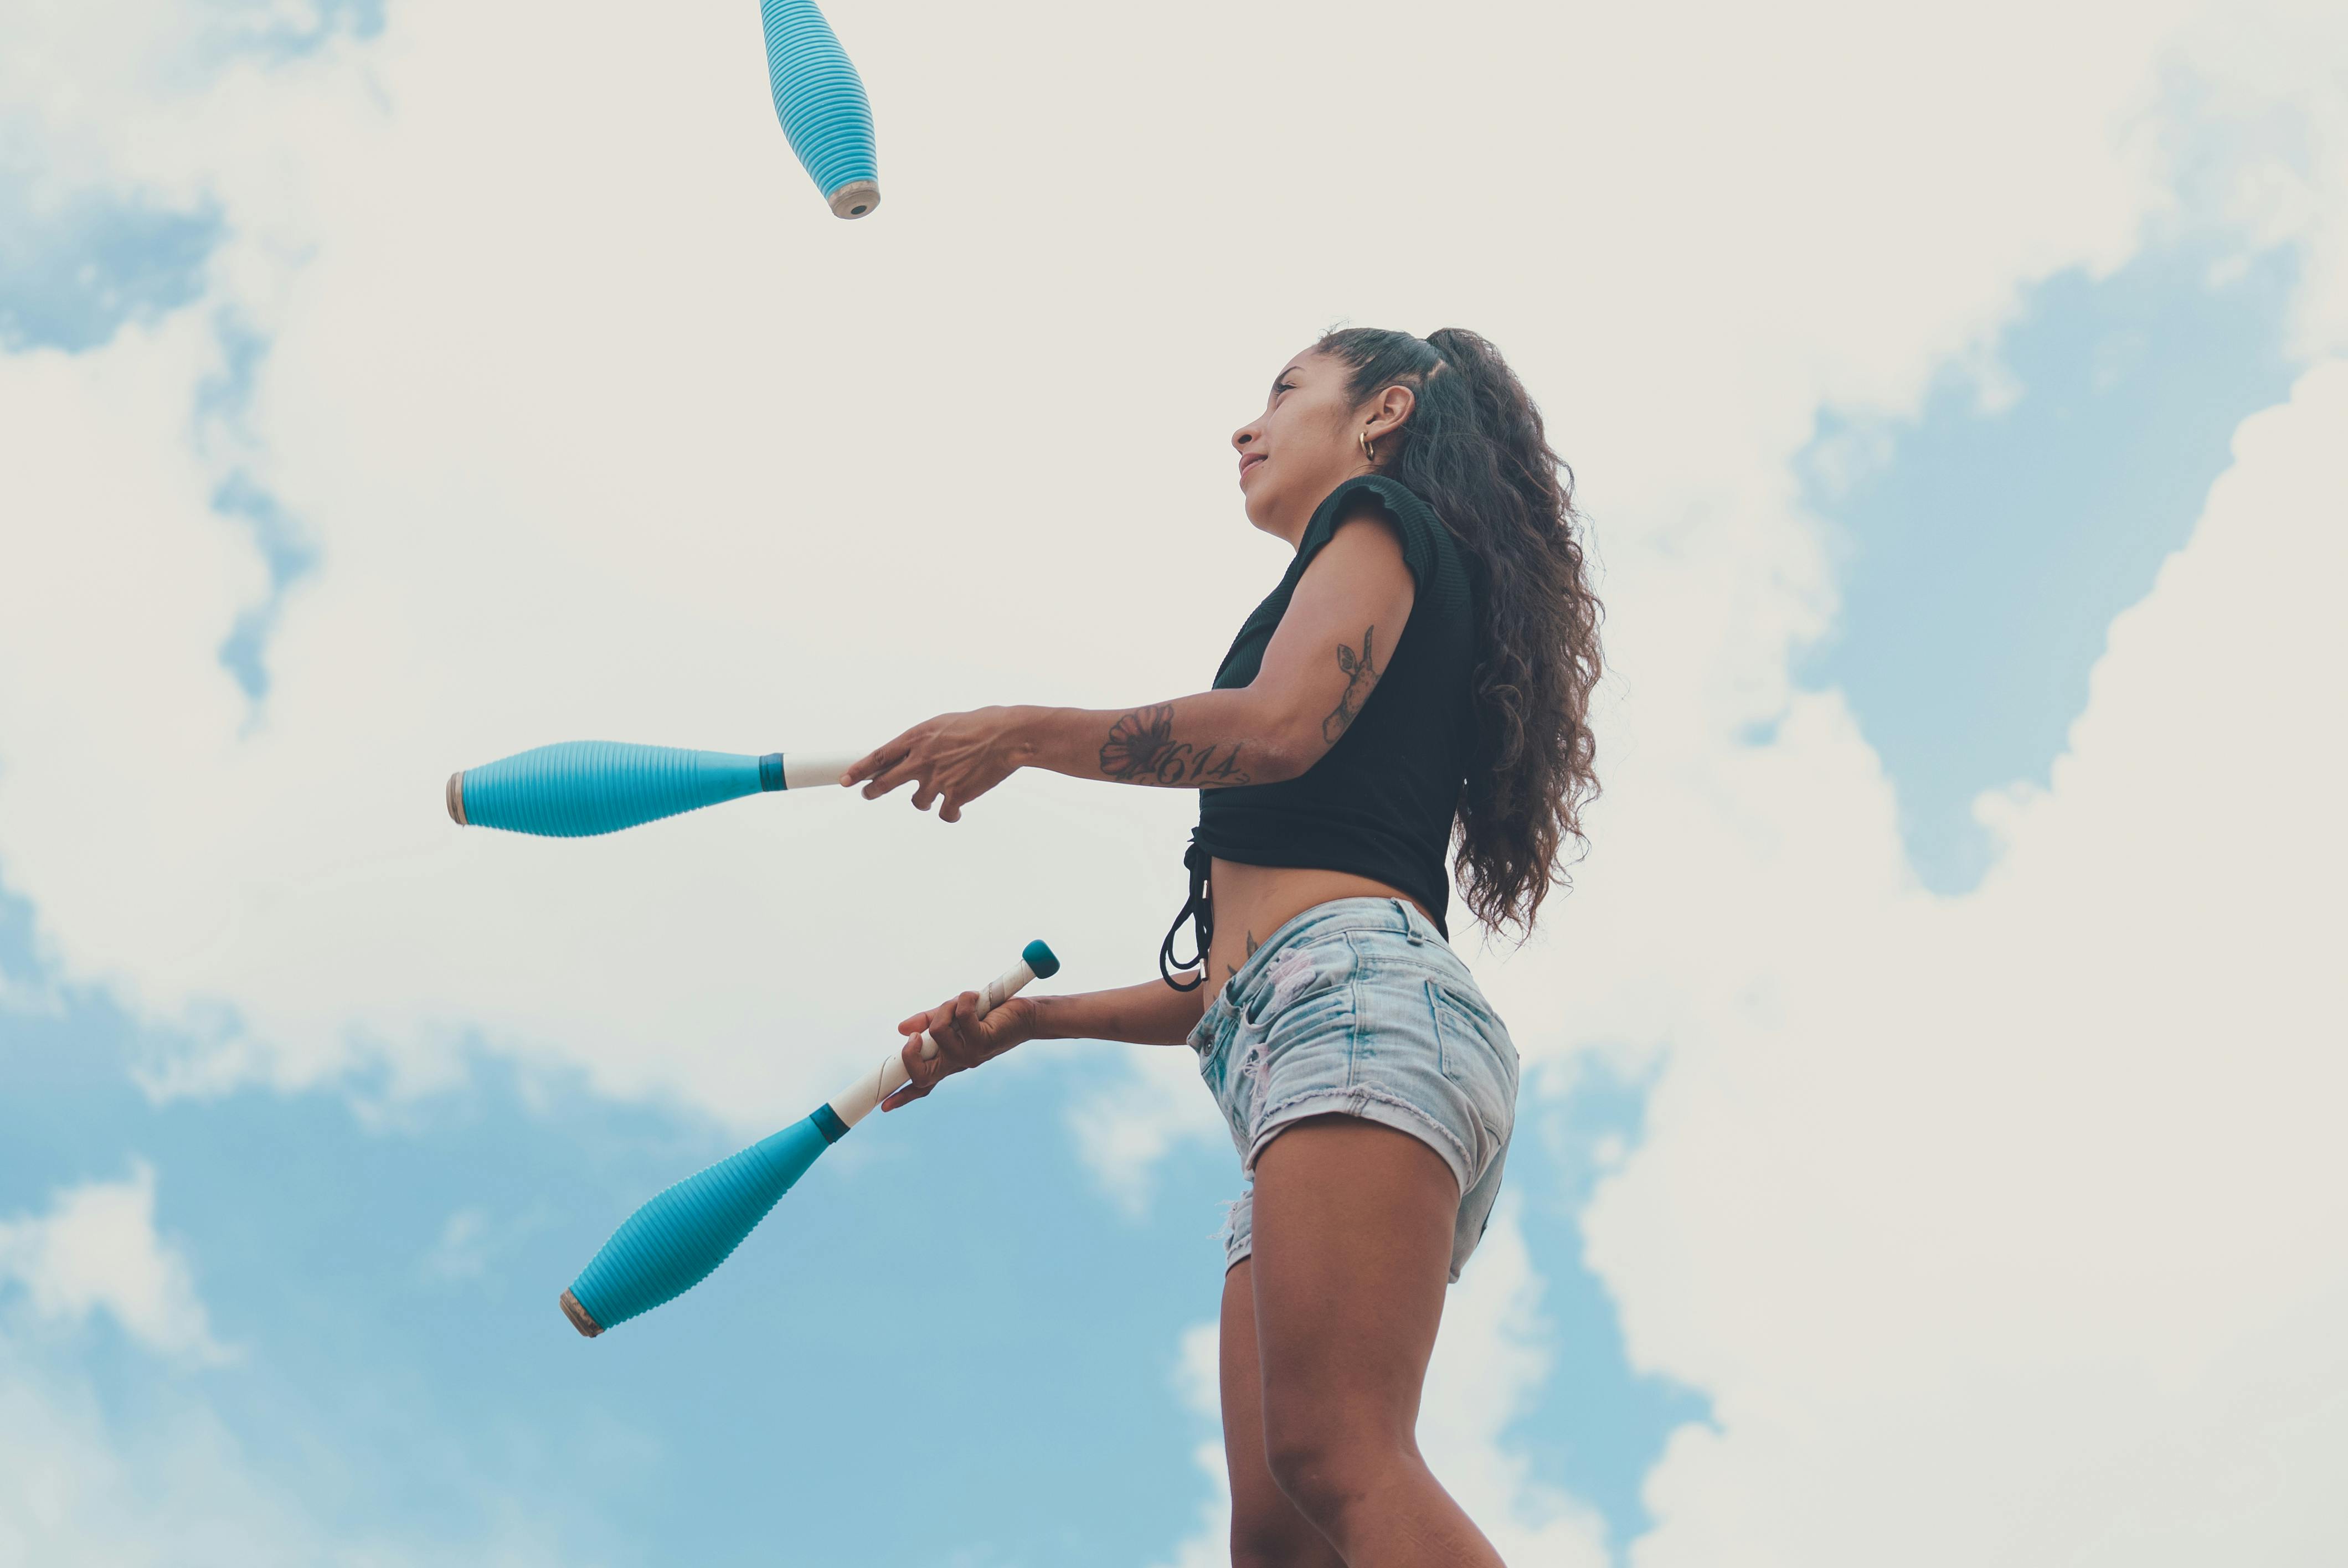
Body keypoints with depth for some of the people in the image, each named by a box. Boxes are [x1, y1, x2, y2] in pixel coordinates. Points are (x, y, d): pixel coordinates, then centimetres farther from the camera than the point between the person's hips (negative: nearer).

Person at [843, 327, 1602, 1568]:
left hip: (1363, 998, -9)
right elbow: (1244, 978, 35)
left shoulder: (1383, 518, 14)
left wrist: (1025, 734, 3)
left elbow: (1277, 726, -7)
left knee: (1336, 1460, -29)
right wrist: (1029, 1019, 35)